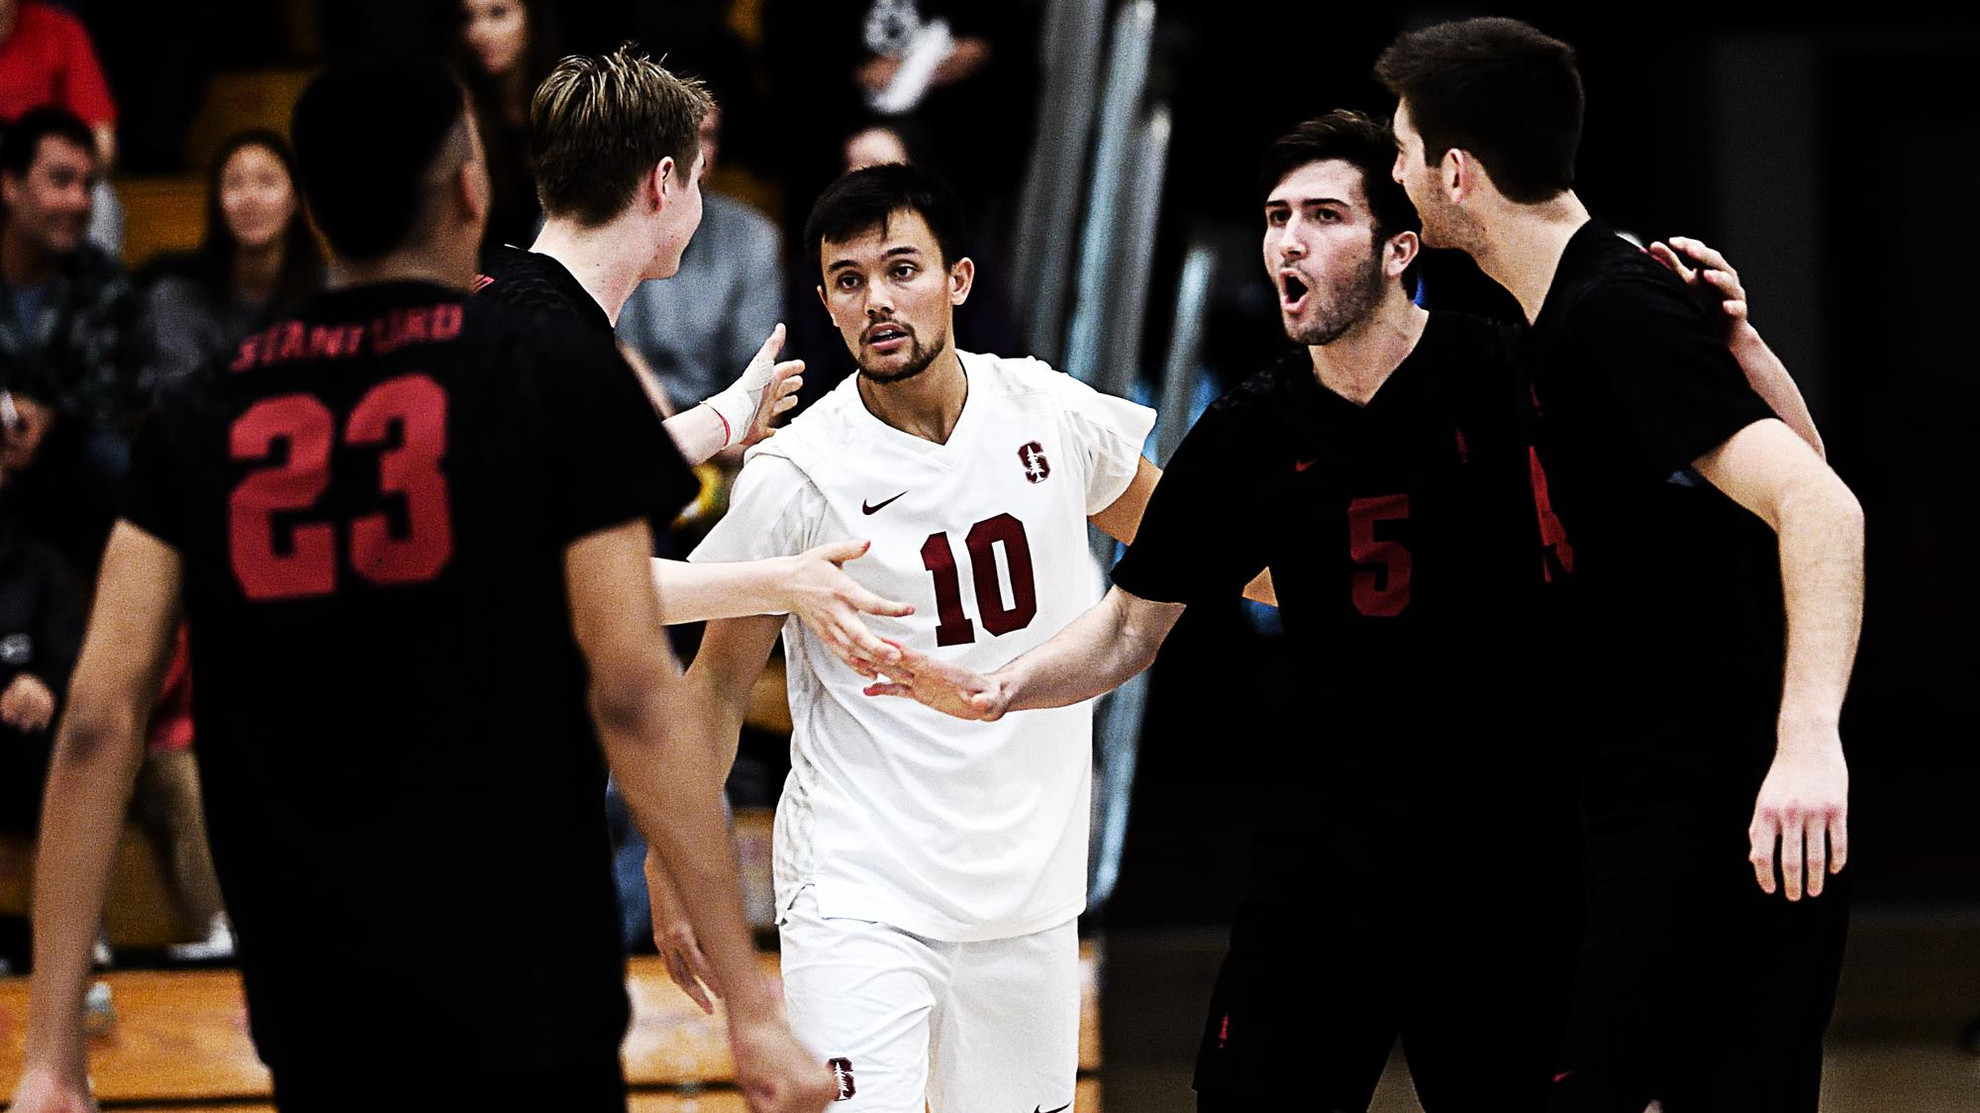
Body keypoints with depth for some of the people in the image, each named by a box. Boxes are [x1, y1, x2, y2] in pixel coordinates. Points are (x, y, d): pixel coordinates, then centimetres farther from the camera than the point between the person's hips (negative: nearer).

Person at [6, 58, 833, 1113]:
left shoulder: (203, 418, 7)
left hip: (316, 1026, 4)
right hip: (524, 1012, -4)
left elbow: (98, 722, 1)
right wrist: (751, 1006, -9)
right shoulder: (565, 380, -3)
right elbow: (632, 691, -11)